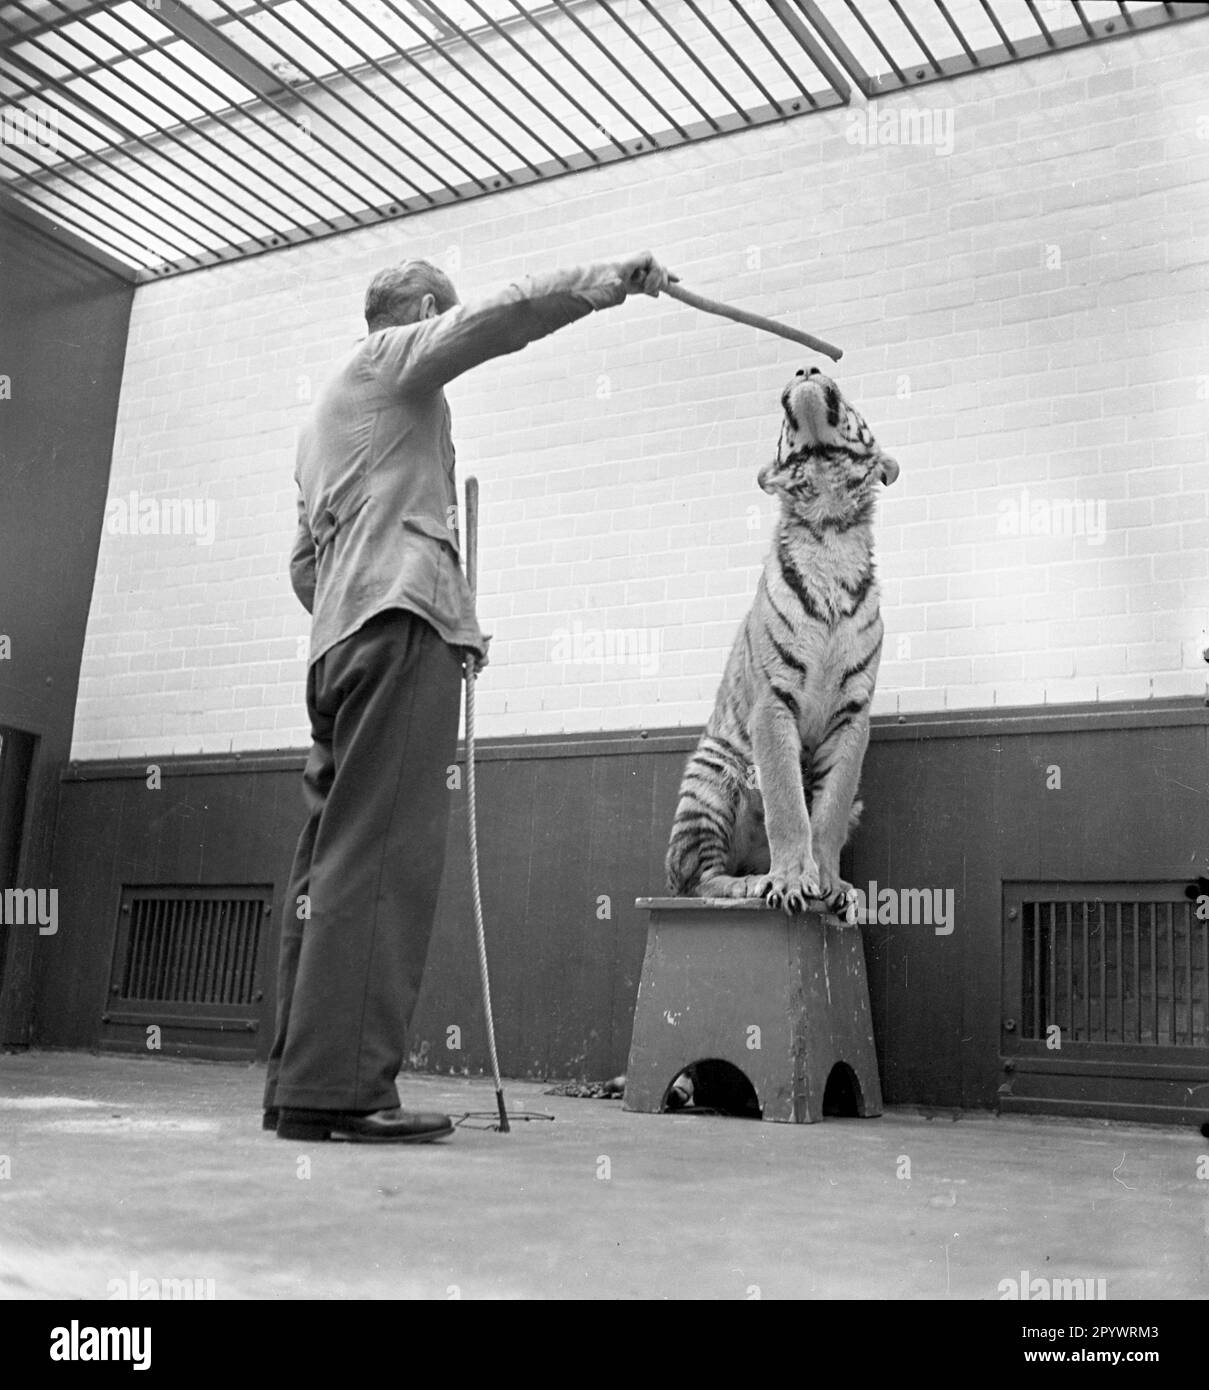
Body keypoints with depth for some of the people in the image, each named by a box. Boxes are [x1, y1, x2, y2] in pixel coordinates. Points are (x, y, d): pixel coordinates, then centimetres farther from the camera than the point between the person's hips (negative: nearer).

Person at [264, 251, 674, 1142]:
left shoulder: (324, 418, 34)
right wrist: (614, 278, 2)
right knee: (382, 856, -16)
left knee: (332, 857, 3)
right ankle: (340, 1087, -21)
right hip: (400, 619, -9)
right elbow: (505, 315, -5)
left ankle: (300, 1082, 2)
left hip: (340, 637, 9)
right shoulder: (394, 355, 10)